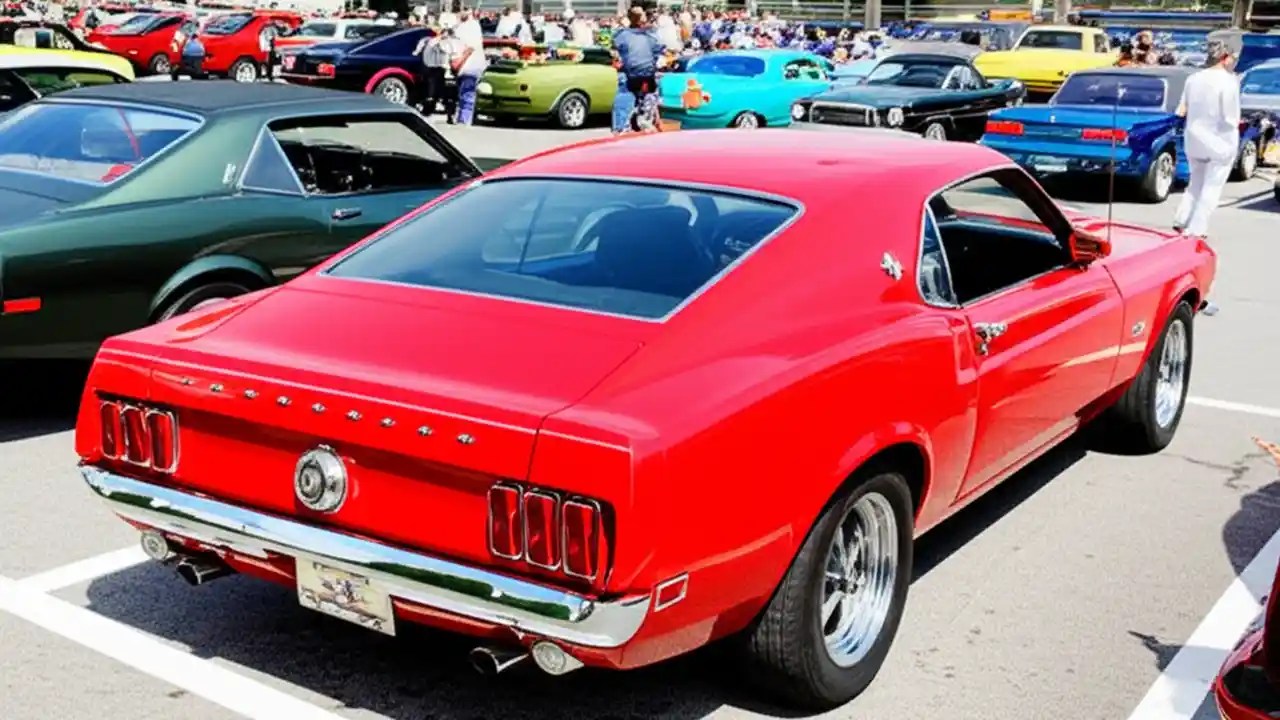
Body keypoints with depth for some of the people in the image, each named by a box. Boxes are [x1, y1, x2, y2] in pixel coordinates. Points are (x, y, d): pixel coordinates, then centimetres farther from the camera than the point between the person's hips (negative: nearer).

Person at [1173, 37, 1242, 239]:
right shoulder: (1228, 81, -17)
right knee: (1212, 187, 6)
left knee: (1196, 182, 22)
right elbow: (1231, 118, -18)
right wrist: (1236, 123, -1)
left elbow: (1181, 111, 5)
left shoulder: (1193, 78, 0)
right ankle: (1196, 229, 7)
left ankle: (1181, 221, 17)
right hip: (1220, 141, -6)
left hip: (1195, 139, 6)